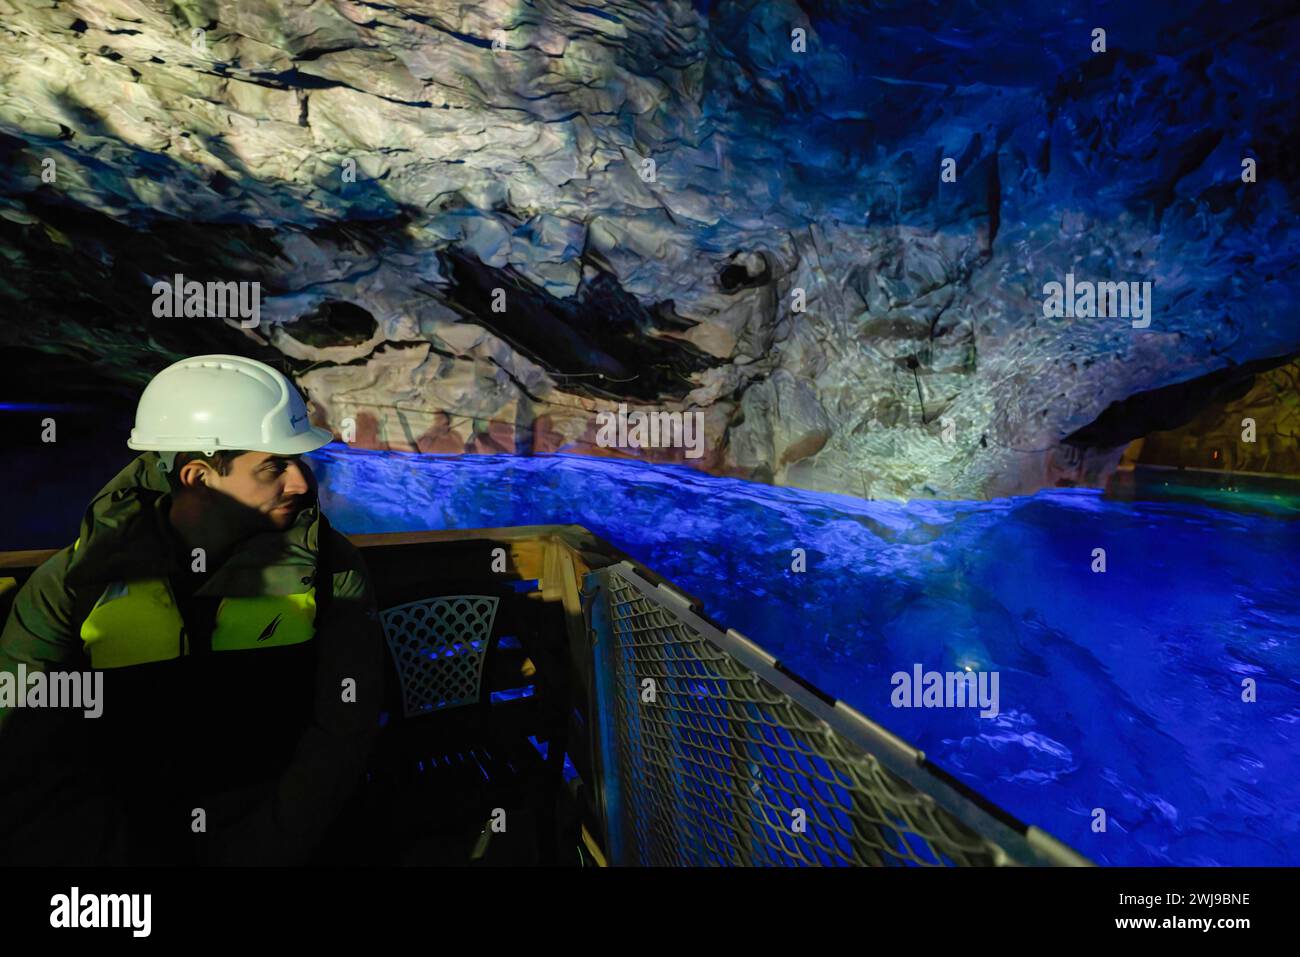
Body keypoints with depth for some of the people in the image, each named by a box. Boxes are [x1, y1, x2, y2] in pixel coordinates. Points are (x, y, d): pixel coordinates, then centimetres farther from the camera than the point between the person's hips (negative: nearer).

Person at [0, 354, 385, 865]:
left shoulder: (326, 568, -7)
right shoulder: (73, 584, -5)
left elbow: (343, 729, -8)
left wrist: (271, 845, -16)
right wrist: (133, 854, -16)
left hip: (276, 834, 0)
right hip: (128, 837, 1)